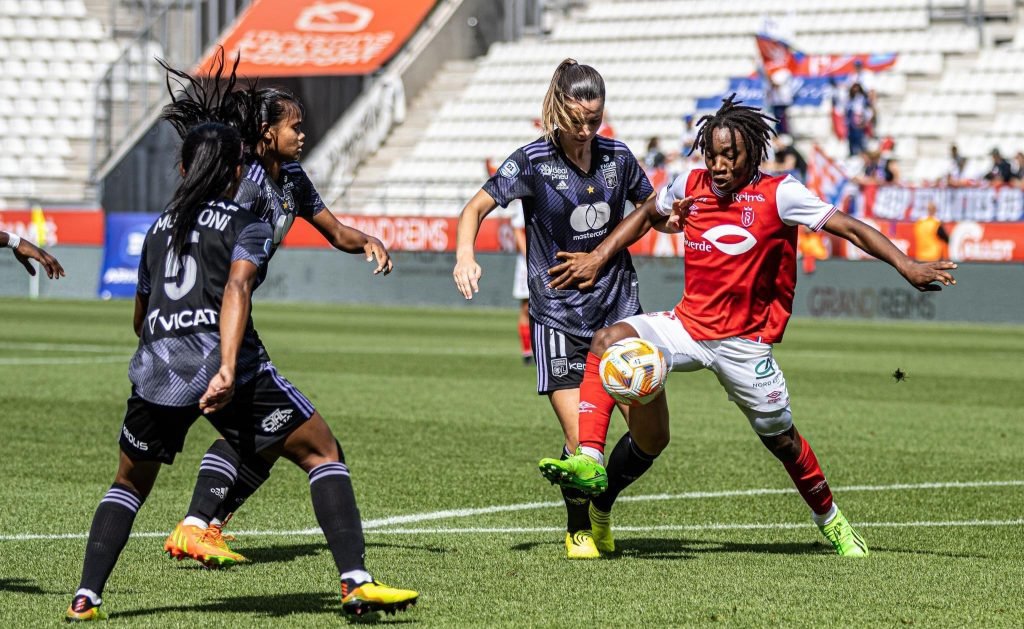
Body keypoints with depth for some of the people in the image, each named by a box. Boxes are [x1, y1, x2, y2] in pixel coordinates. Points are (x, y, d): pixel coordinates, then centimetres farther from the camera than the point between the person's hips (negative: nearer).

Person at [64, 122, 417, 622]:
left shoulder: (159, 227, 24)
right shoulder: (248, 227, 8)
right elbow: (235, 290, -12)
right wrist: (226, 368, -24)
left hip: (155, 368, 4)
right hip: (222, 363, -4)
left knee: (129, 484, 24)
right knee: (323, 453, 7)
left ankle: (86, 598, 7)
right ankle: (356, 582, -7)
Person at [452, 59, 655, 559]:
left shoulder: (616, 157, 3)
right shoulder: (533, 161, -9)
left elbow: (648, 207, 20)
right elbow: (477, 207, -7)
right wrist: (465, 254, -26)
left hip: (618, 308, 4)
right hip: (558, 316, -4)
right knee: (580, 440, -11)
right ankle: (578, 528, 15)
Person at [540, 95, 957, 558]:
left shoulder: (778, 195, -11)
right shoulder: (689, 187, 0)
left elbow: (849, 228, -12)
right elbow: (649, 216, 21)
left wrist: (906, 266, -21)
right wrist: (597, 258, 14)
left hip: (745, 342, -2)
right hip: (687, 325, 2)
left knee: (782, 440, 5)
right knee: (609, 341, -24)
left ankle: (832, 522, 32)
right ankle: (589, 463, -31)